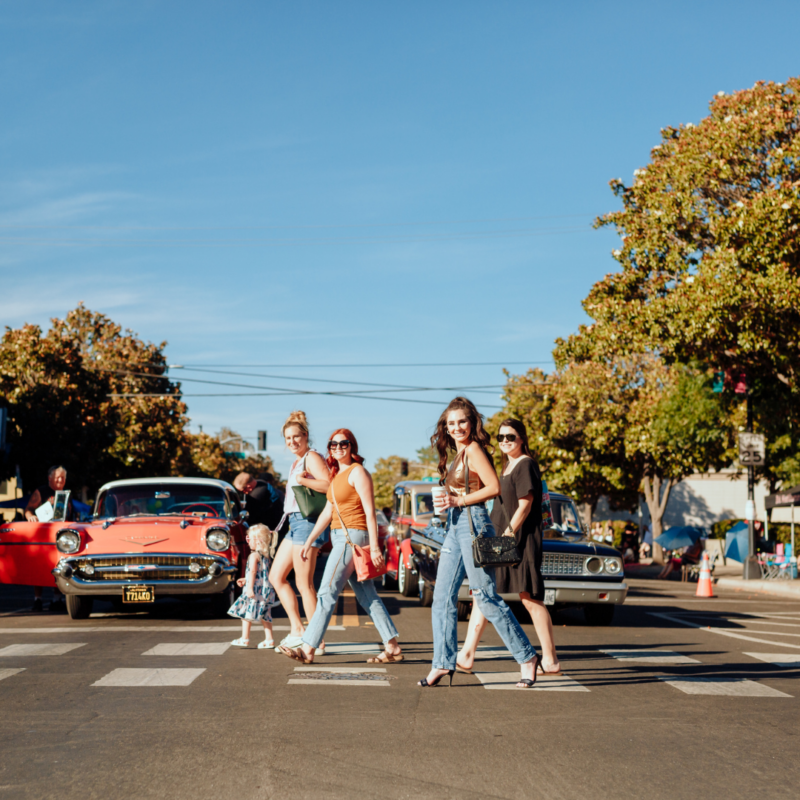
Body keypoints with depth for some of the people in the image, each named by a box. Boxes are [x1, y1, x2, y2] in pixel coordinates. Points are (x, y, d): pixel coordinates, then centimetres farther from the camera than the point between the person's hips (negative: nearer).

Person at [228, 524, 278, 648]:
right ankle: (269, 639, 7)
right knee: (264, 615, 11)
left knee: (245, 611, 1)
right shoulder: (265, 555, 16)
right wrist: (245, 580, 34)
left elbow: (253, 571, -22)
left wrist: (250, 588, -28)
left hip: (256, 588, -8)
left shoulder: (254, 556, -11)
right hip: (266, 589, 8)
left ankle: (244, 638, 3)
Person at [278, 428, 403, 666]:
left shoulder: (357, 472, -9)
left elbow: (370, 511, -14)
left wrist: (374, 546, -20)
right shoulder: (337, 475, 18)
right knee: (367, 596, 7)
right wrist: (310, 540, 21)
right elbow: (328, 511, 22)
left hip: (353, 537, -9)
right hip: (341, 537, 9)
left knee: (327, 593, -9)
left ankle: (307, 650, -8)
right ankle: (393, 648, 8)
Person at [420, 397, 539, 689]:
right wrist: (449, 502, 5)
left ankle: (527, 657, 3)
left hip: (472, 523, -10)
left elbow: (494, 487, -18)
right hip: (455, 528, 10)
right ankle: (443, 663, 7)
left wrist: (458, 501, -16)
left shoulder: (473, 449, -10)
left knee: (486, 597, -6)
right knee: (443, 597, 5)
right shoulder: (458, 454, 18)